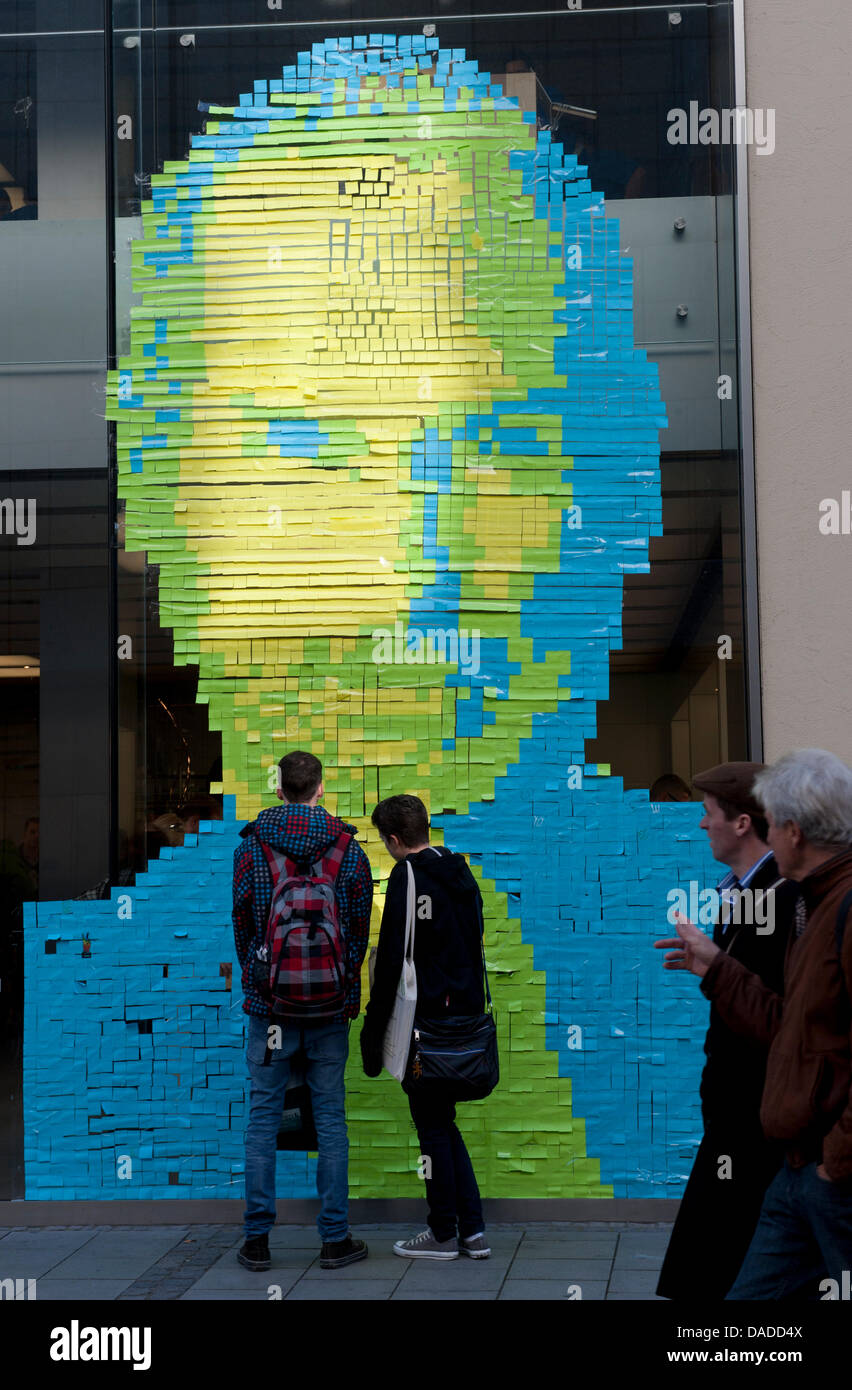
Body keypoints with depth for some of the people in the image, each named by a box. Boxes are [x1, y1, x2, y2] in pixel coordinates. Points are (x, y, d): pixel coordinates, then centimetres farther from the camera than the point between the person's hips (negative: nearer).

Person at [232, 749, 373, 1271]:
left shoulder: (250, 847, -3)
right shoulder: (349, 849, -1)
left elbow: (241, 924, 3)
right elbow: (361, 929, 3)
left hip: (269, 1004, 0)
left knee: (264, 1116, 6)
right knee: (330, 1118, 6)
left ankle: (258, 1238, 8)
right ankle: (335, 1238, 10)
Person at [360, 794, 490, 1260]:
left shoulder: (408, 876, -13)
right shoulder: (461, 872, 11)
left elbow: (391, 962, -16)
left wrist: (373, 1032, -11)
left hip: (427, 1023, -8)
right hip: (466, 1014, 8)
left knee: (433, 1127, 4)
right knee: (443, 1122, 16)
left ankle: (443, 1234, 13)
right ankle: (472, 1230, 15)